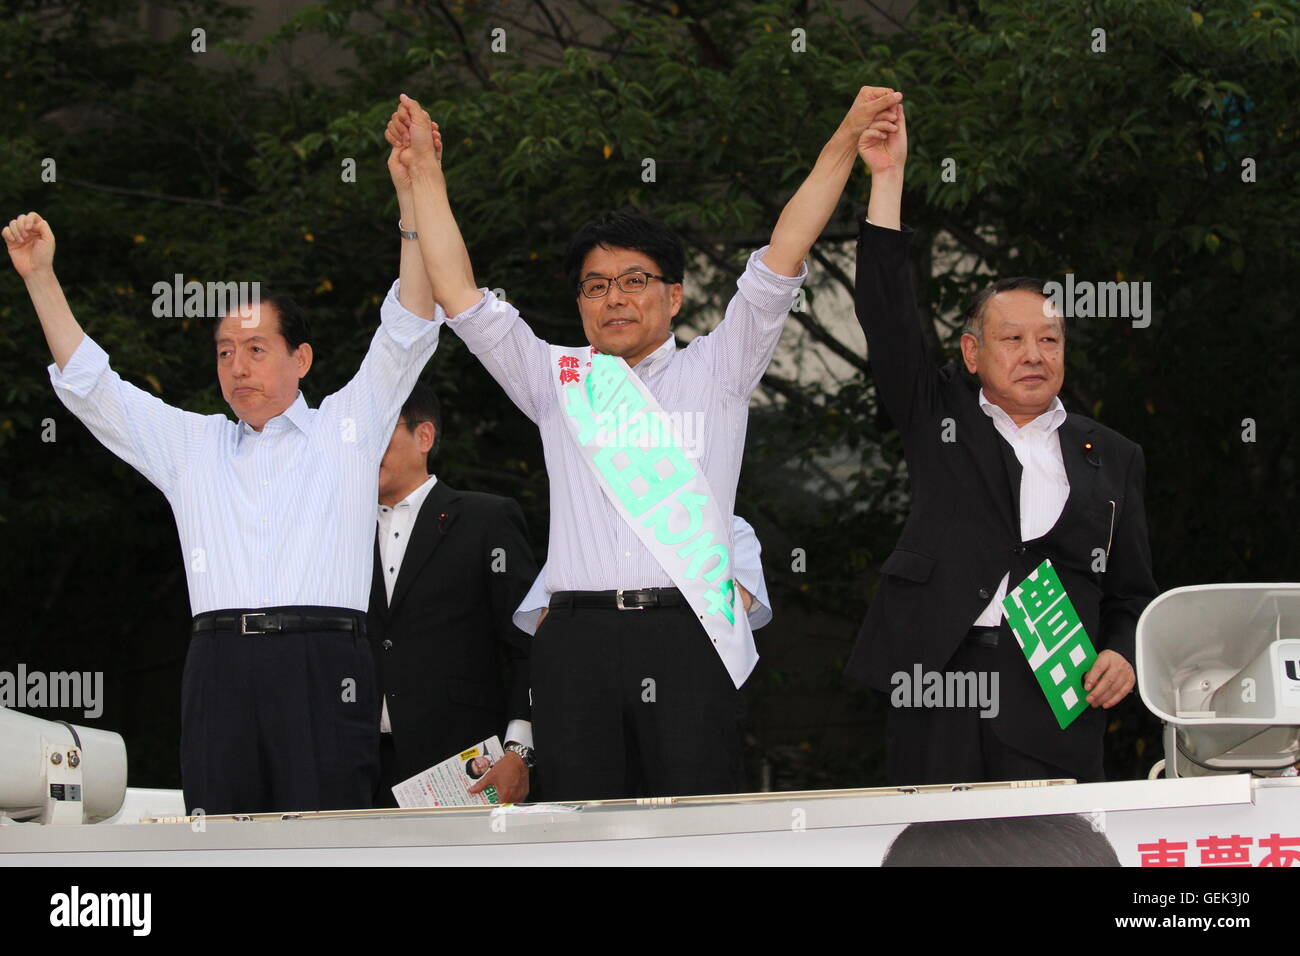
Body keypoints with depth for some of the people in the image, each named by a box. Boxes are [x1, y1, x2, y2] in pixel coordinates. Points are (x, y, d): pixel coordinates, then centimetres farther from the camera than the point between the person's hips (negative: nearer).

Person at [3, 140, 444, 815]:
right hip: (219, 665, 3)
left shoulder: (346, 428, 14)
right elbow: (88, 386, 23)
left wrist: (411, 193, -3)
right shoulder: (190, 444, 23)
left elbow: (408, 332, 6)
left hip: (321, 664, -3)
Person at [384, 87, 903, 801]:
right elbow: (461, 295, 16)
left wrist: (847, 139, 2)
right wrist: (425, 174, 13)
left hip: (687, 636, -2)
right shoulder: (556, 381, 19)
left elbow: (780, 260, 8)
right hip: (576, 640, 2)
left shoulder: (714, 373, 15)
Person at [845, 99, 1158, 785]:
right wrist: (888, 177, -3)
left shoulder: (1109, 458, 18)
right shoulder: (939, 418, 15)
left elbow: (1131, 593, 19)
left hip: (1054, 695, 1)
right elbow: (888, 320, 3)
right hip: (935, 677, -1)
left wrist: (1122, 655, -4)